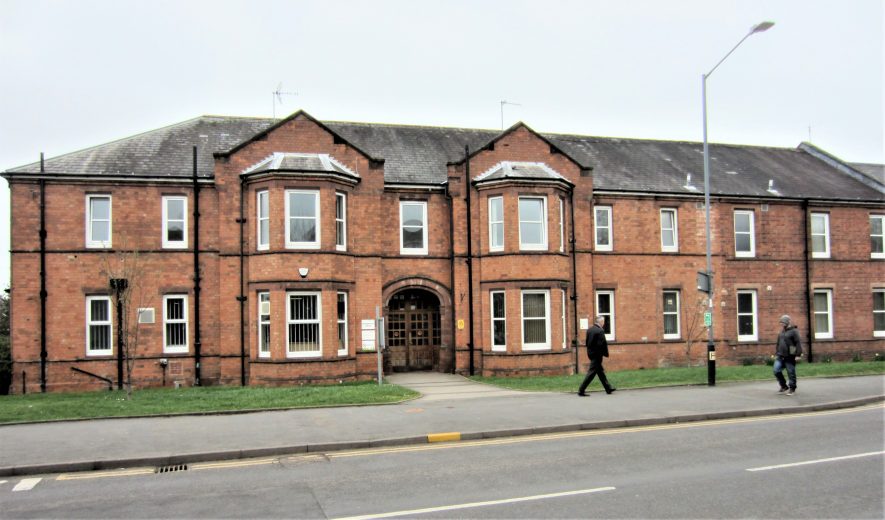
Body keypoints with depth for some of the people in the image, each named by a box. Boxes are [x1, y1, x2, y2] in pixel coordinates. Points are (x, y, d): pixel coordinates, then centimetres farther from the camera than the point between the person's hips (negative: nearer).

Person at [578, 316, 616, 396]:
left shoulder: (589, 330, 6)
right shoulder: (600, 331, -19)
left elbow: (587, 342, 9)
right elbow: (603, 344, -21)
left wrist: (590, 351, 15)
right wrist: (606, 353, -9)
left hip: (591, 354, 9)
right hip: (597, 355, -9)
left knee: (601, 371, 18)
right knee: (592, 373, -3)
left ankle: (608, 388, 30)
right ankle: (581, 390, -4)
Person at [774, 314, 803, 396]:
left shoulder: (793, 331, -6)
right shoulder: (781, 332, 17)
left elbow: (798, 343, -11)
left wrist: (798, 355, -16)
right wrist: (776, 354, 23)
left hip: (790, 357, -7)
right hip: (780, 356, 7)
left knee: (791, 373, 1)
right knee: (776, 371, -2)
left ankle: (792, 389, 14)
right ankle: (784, 386, 15)